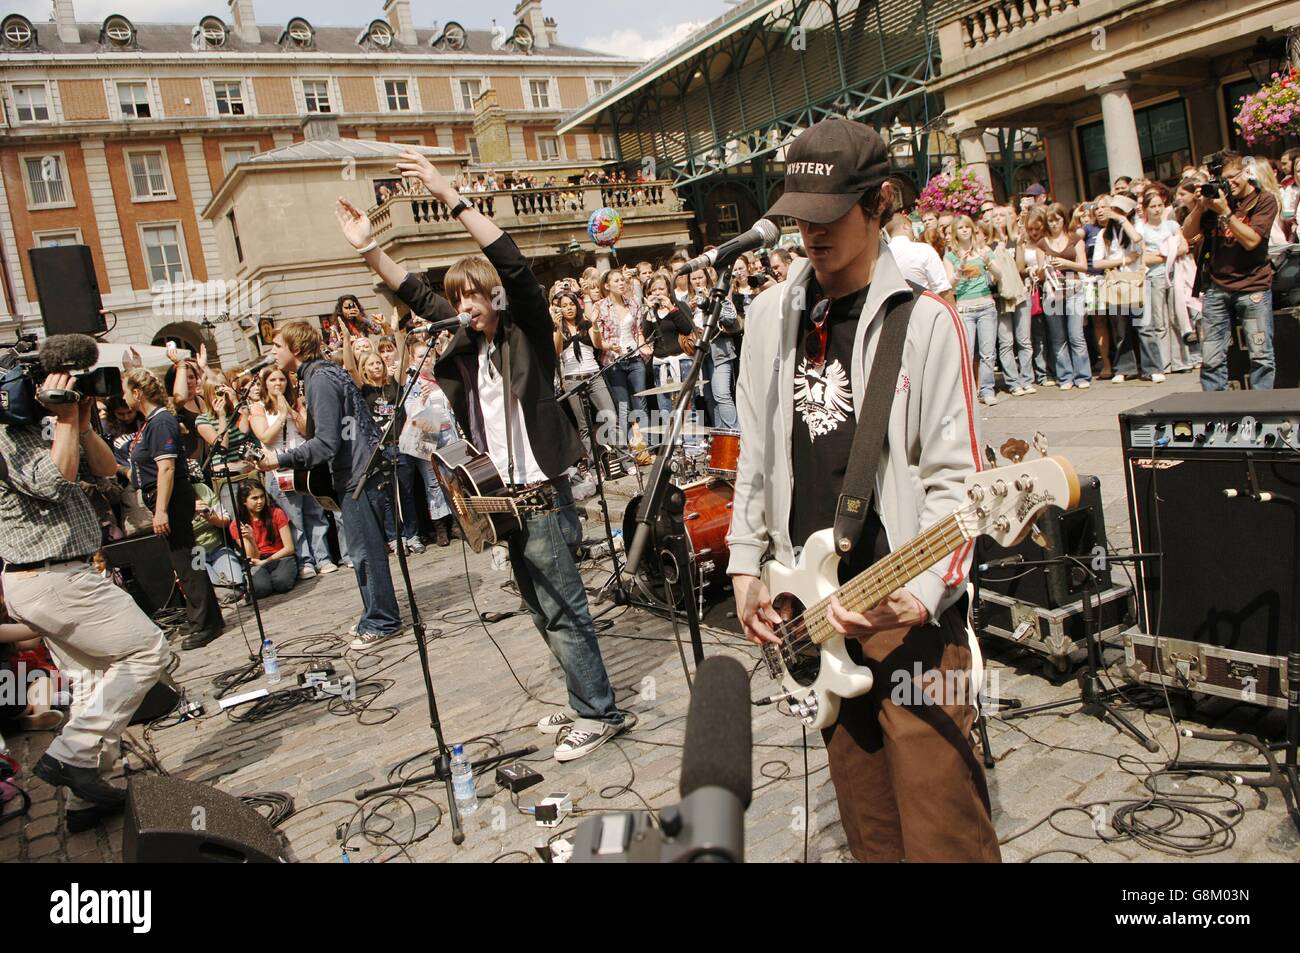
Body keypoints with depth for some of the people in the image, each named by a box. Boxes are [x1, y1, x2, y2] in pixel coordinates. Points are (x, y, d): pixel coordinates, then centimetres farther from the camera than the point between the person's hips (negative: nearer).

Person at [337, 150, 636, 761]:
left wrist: (451, 199, -23)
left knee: (563, 608, -3)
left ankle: (598, 713, 9)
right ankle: (585, 702, 29)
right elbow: (416, 297, 17)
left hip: (541, 495, -8)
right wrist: (368, 249, 9)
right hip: (502, 497, 9)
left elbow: (513, 266, -21)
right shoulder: (468, 344, 11)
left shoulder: (528, 333, -8)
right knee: (541, 609, 16)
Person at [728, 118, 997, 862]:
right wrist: (747, 566, 10)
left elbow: (955, 478, -11)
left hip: (908, 605, -5)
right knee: (865, 813, 18)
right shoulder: (772, 317, 8)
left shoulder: (924, 321, -9)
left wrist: (920, 597, -24)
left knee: (940, 823, -1)